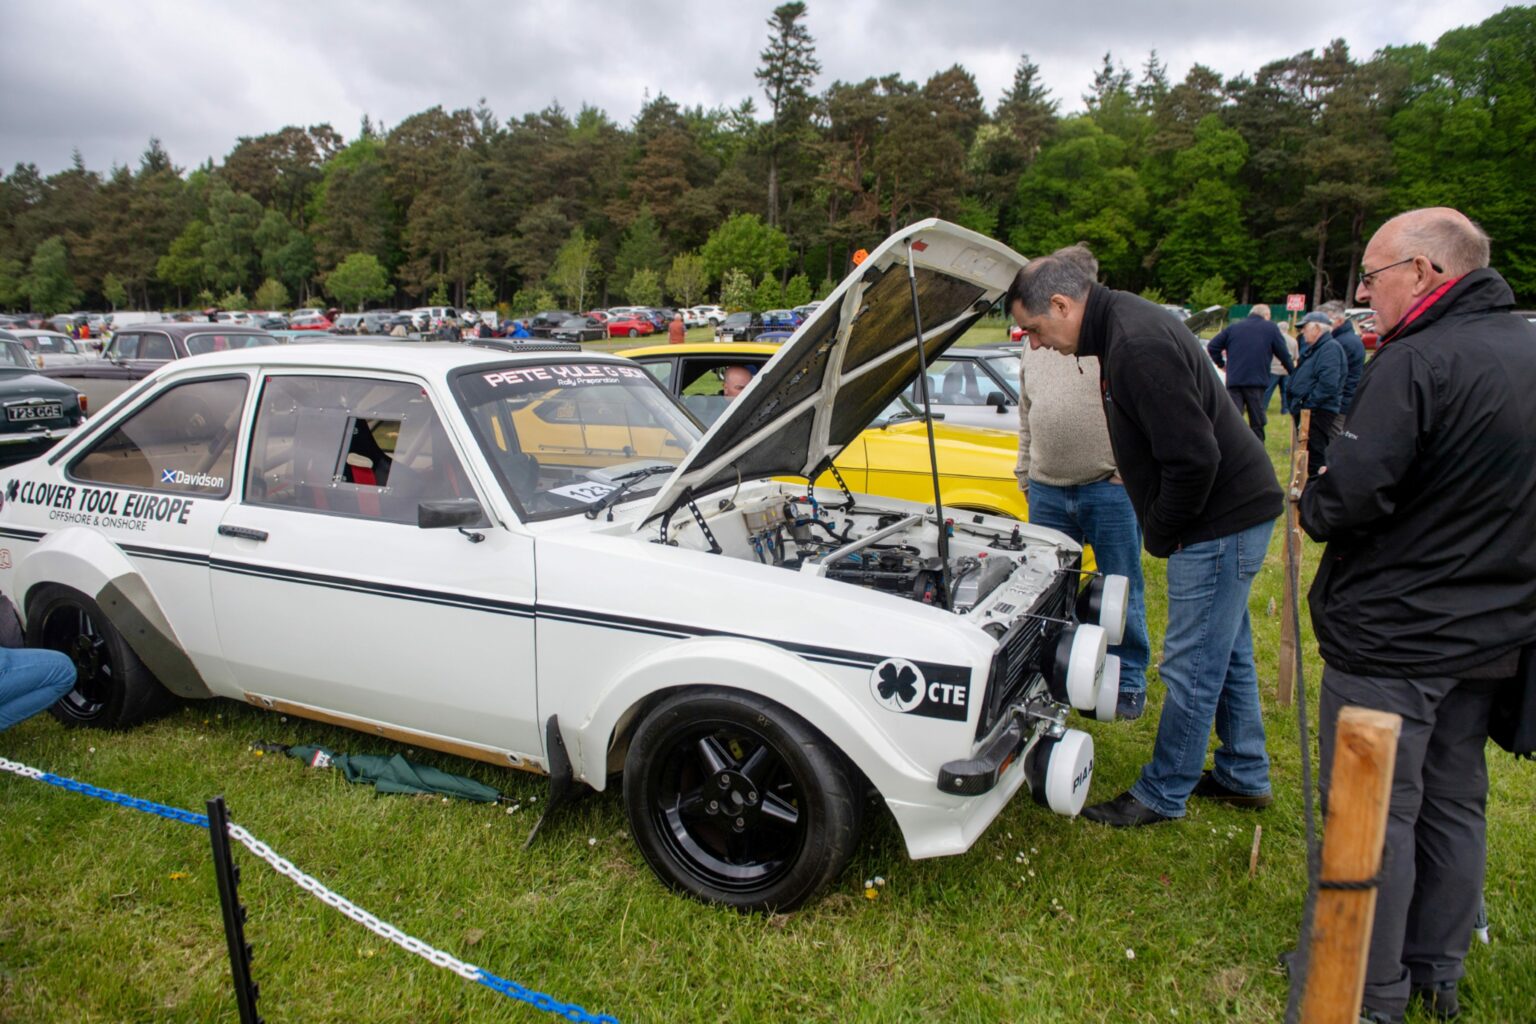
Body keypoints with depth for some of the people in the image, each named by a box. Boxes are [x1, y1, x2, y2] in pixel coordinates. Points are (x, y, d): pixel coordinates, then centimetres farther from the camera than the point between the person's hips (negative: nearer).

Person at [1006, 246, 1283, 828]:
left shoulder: (1138, 346, -25)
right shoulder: (1123, 326, 8)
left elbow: (1194, 458, -29)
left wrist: (1159, 534, -14)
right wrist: (1159, 527, 12)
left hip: (1221, 519, -11)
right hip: (1231, 512, 11)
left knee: (1192, 667, 1)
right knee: (1227, 652, 20)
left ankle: (1162, 795, 16)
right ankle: (1244, 776, 36)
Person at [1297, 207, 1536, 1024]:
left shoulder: (1416, 364, -21)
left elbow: (1347, 499, -27)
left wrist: (1311, 506, -7)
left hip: (1391, 636, -8)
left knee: (1375, 813, 5)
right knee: (1455, 803, 20)